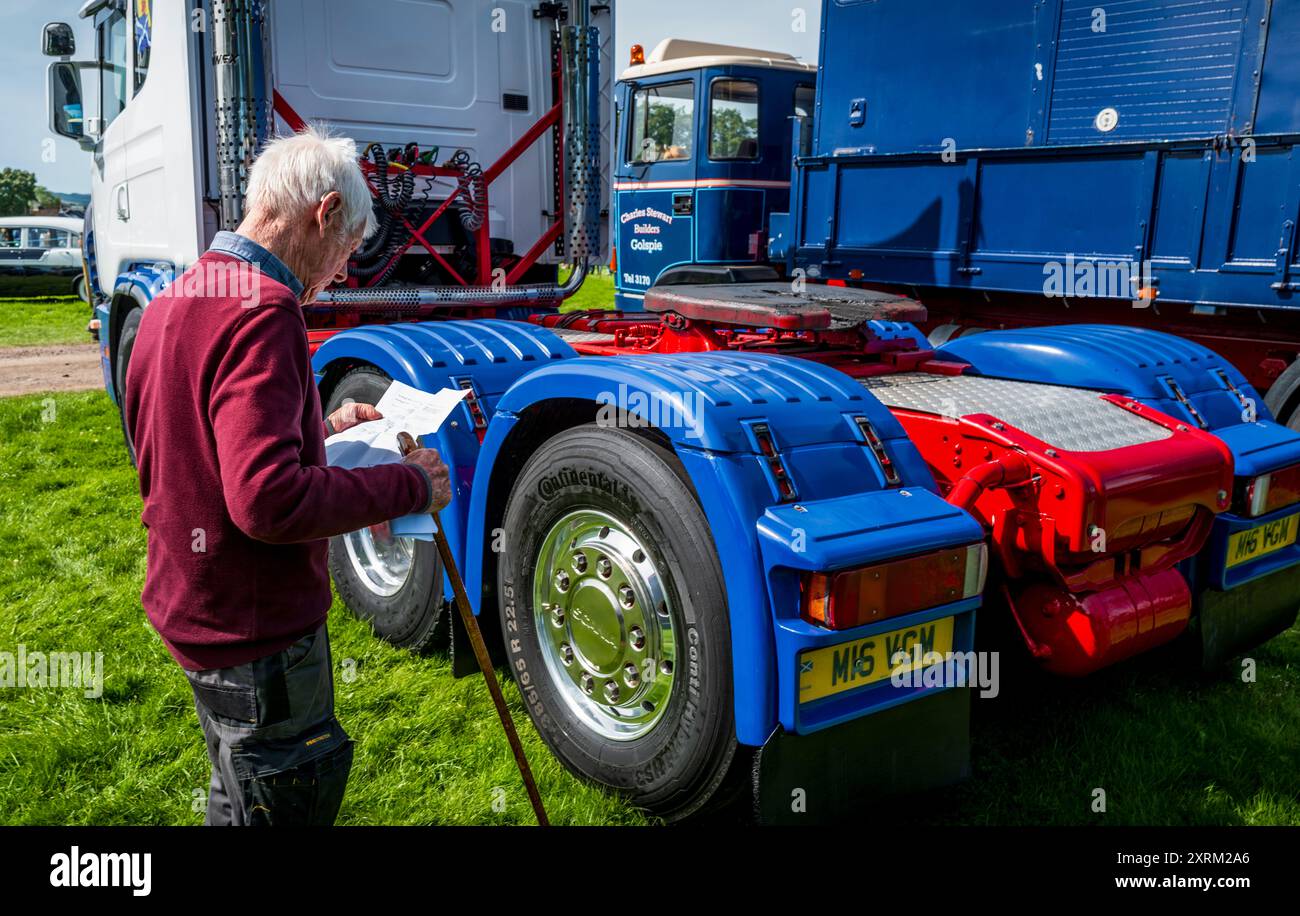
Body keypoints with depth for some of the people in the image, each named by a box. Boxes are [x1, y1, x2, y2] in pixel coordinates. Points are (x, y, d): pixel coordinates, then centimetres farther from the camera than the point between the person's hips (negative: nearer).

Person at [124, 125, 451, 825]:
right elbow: (269, 500, -32)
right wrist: (409, 487, -22)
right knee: (281, 806, 9)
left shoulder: (174, 300, 8)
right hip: (257, 630, -10)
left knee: (238, 799, 28)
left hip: (192, 604, 10)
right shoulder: (262, 309, -24)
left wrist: (322, 427, 13)